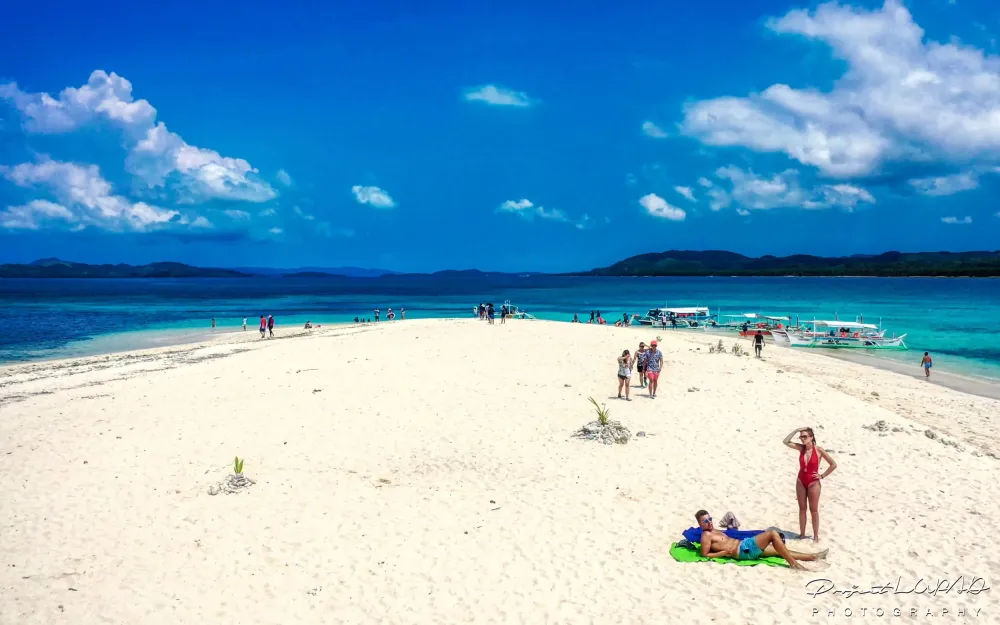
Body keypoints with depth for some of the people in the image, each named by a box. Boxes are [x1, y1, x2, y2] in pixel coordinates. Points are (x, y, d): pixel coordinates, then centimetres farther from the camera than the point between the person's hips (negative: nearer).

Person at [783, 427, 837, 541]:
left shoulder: (818, 450, -13)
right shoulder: (801, 448, -2)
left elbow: (833, 464, -9)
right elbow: (786, 442, -10)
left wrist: (822, 475, -8)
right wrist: (796, 430, -14)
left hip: (814, 483, -4)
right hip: (801, 482, 4)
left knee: (814, 510, 4)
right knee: (802, 509, 10)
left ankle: (816, 535, 12)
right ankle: (802, 534, 18)